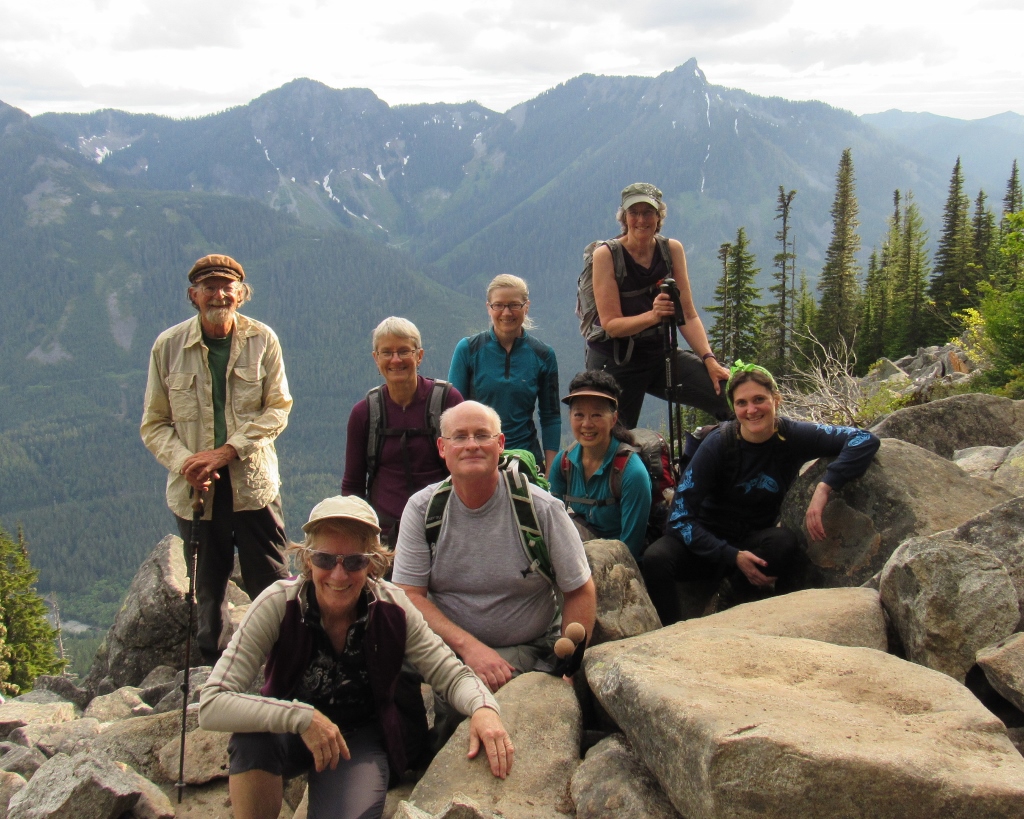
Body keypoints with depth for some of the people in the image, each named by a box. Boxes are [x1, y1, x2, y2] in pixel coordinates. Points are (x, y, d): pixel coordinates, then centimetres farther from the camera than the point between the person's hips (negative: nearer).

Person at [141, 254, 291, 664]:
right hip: (194, 489, 1)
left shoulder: (262, 340, -2)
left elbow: (278, 408, -4)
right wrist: (183, 461, -16)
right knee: (207, 592, 12)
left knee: (272, 586, 2)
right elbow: (154, 424, 4)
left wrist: (225, 451, -16)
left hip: (253, 482, -1)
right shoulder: (168, 345, 0)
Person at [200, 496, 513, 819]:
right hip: (291, 733, -1)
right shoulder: (279, 604, -23)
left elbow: (452, 675, -12)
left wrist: (483, 708, -34)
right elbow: (210, 705, -28)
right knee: (253, 738, -33)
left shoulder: (392, 608, -18)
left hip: (361, 740, 1)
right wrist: (301, 718, -39)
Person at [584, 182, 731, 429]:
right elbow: (611, 324, -15)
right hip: (614, 362, -3)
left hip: (660, 353, 3)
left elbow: (688, 315, -1)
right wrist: (652, 316, -32)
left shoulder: (672, 249, 0)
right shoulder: (606, 254, -10)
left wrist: (709, 359, -15)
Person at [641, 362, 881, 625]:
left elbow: (865, 440, -19)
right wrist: (733, 556, -29)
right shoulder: (717, 445, -17)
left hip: (755, 542, 1)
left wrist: (824, 487, -34)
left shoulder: (793, 436, -12)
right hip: (708, 542, -1)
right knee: (656, 557, -31)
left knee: (784, 541, -33)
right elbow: (680, 517, -19)